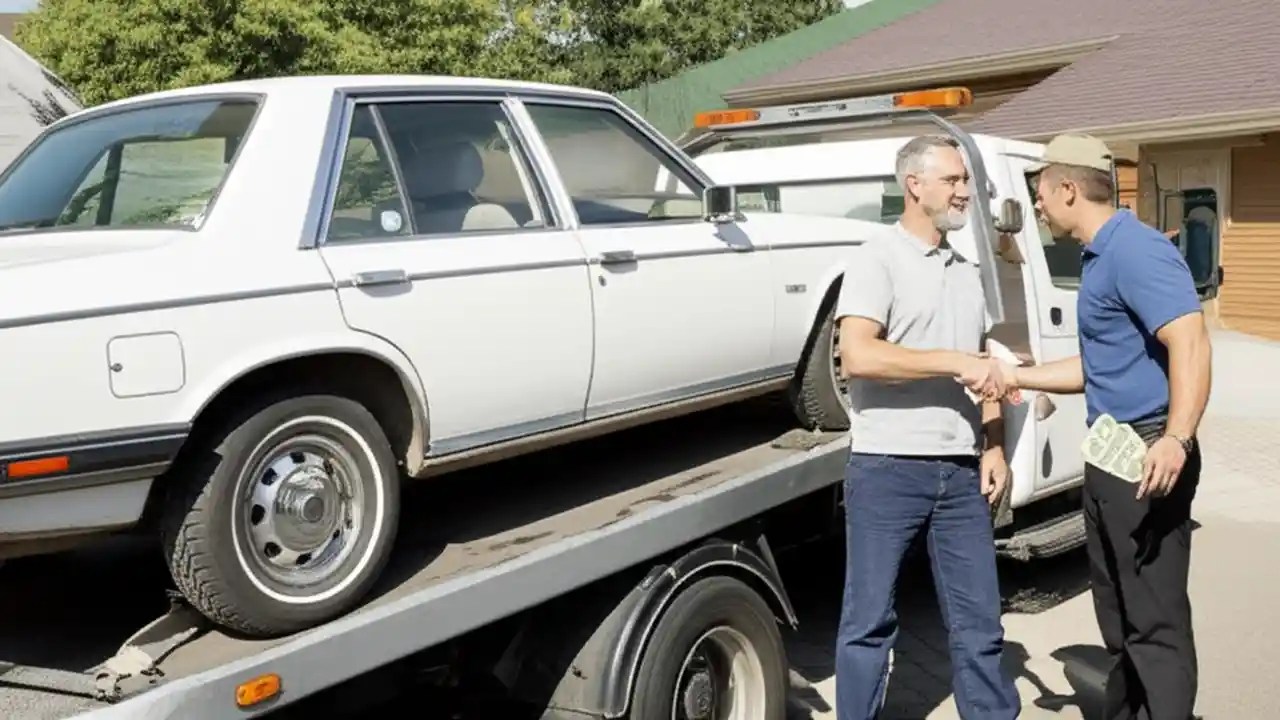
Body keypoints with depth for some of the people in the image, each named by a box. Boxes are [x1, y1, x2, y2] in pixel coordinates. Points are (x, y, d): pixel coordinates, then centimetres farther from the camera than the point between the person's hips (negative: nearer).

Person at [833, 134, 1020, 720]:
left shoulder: (966, 270, 16)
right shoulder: (878, 258, -6)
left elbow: (982, 373, 19)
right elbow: (856, 356, -20)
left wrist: (994, 447, 7)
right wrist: (955, 361, -20)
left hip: (961, 472, 6)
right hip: (887, 469, -6)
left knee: (979, 620, 11)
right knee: (869, 618, 4)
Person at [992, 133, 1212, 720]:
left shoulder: (1135, 249, -15)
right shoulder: (1099, 257, 17)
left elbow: (1190, 342, -27)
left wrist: (1176, 439, -38)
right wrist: (1017, 376, 24)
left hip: (1147, 457, -11)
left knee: (1156, 621, -4)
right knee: (1118, 615, 19)